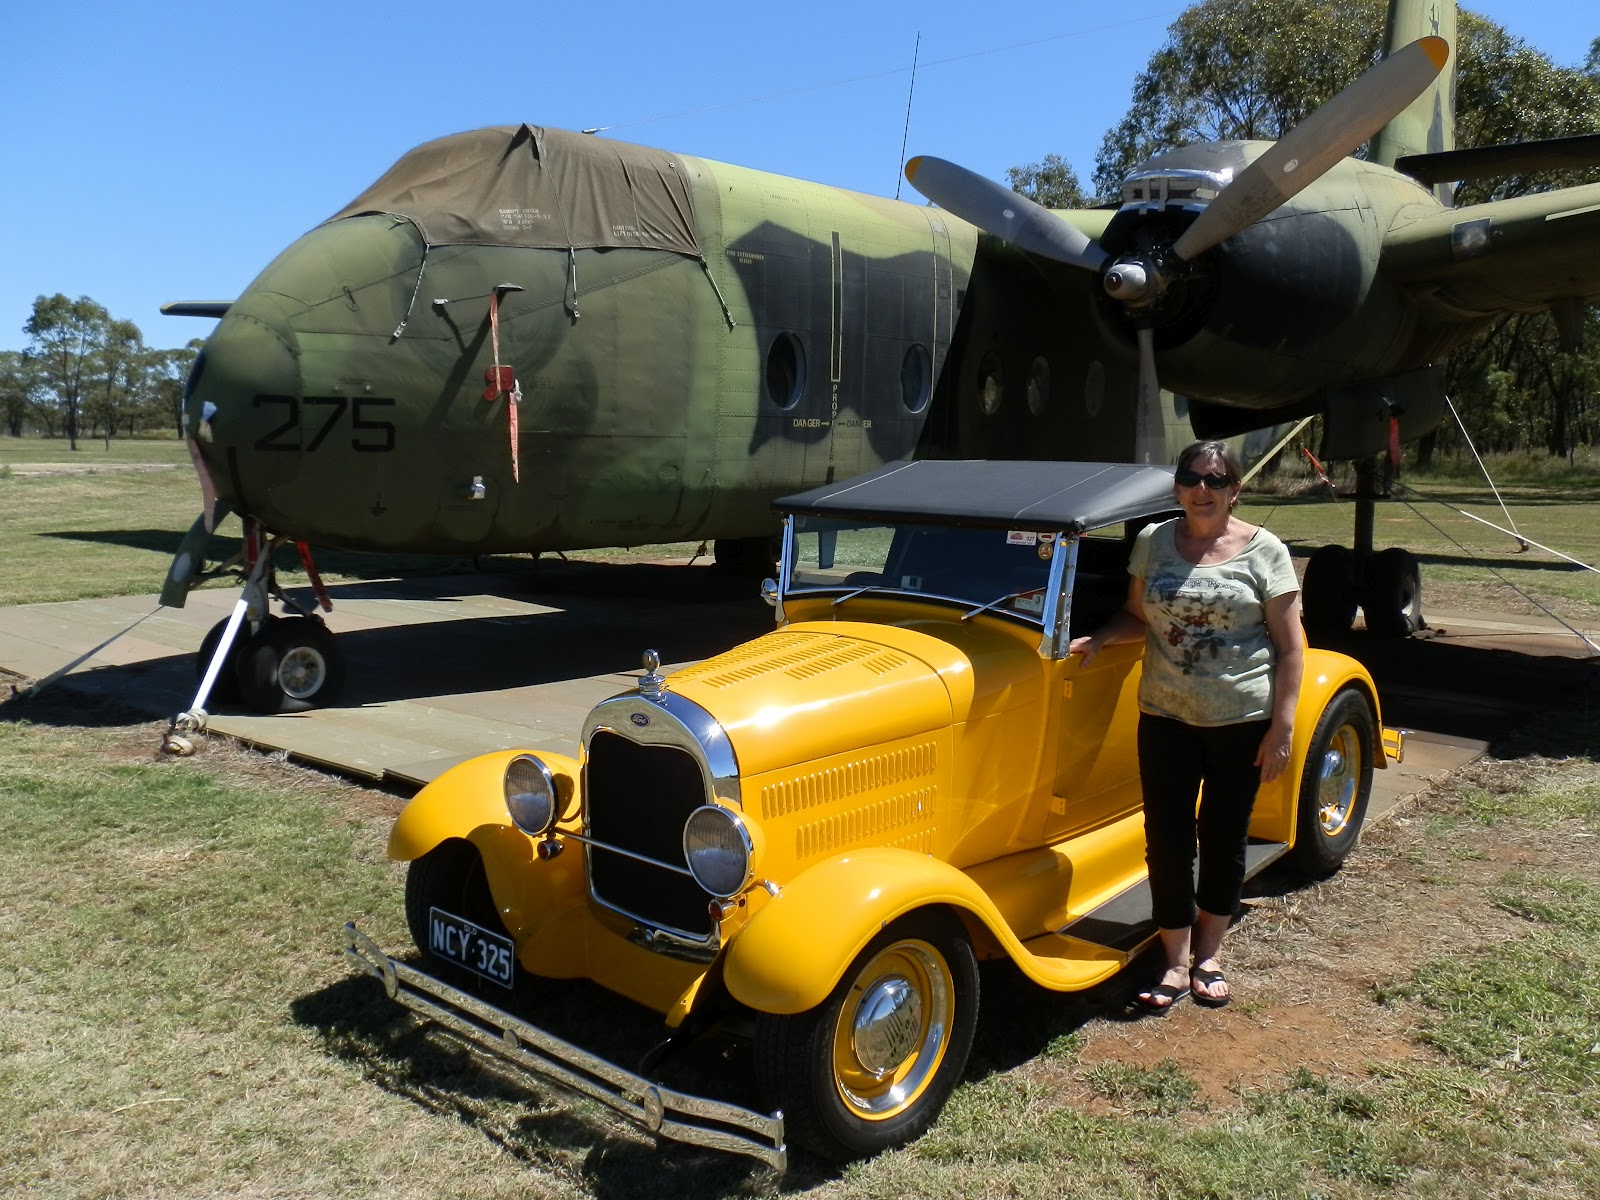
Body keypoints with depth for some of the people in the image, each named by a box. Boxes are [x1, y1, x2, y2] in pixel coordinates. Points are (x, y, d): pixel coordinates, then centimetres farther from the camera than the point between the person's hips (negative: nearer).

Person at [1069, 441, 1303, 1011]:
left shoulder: (1264, 550, -5)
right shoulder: (1153, 541, 3)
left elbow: (1289, 647, -5)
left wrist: (1281, 728, -9)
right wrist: (1100, 638, -9)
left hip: (1242, 720, -2)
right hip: (1166, 718, 2)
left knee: (1223, 837, 11)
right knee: (1167, 838, 4)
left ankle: (1208, 955, 29)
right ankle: (1176, 961, 20)